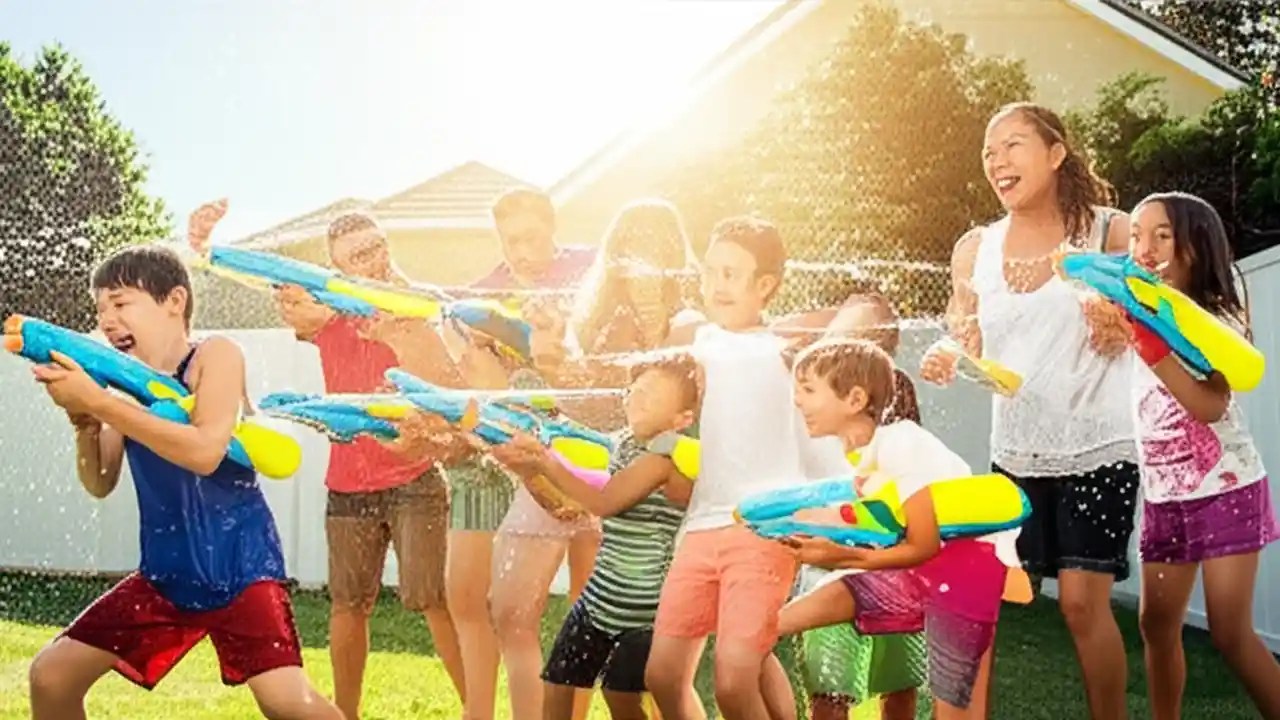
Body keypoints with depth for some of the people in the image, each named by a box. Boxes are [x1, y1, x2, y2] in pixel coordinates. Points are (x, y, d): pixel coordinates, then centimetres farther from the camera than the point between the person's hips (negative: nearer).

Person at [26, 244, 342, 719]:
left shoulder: (215, 355, -10)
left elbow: (205, 452, -26)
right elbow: (100, 484, 7)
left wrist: (99, 402, -25)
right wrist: (84, 423, -12)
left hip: (238, 562, -6)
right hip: (166, 571, 7)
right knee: (51, 675, 5)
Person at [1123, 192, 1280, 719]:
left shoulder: (1216, 320, -12)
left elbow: (1211, 405, -29)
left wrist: (1152, 344, -34)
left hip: (1225, 490, -6)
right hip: (1163, 496, 6)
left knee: (1230, 634, -9)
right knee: (1157, 625, 9)